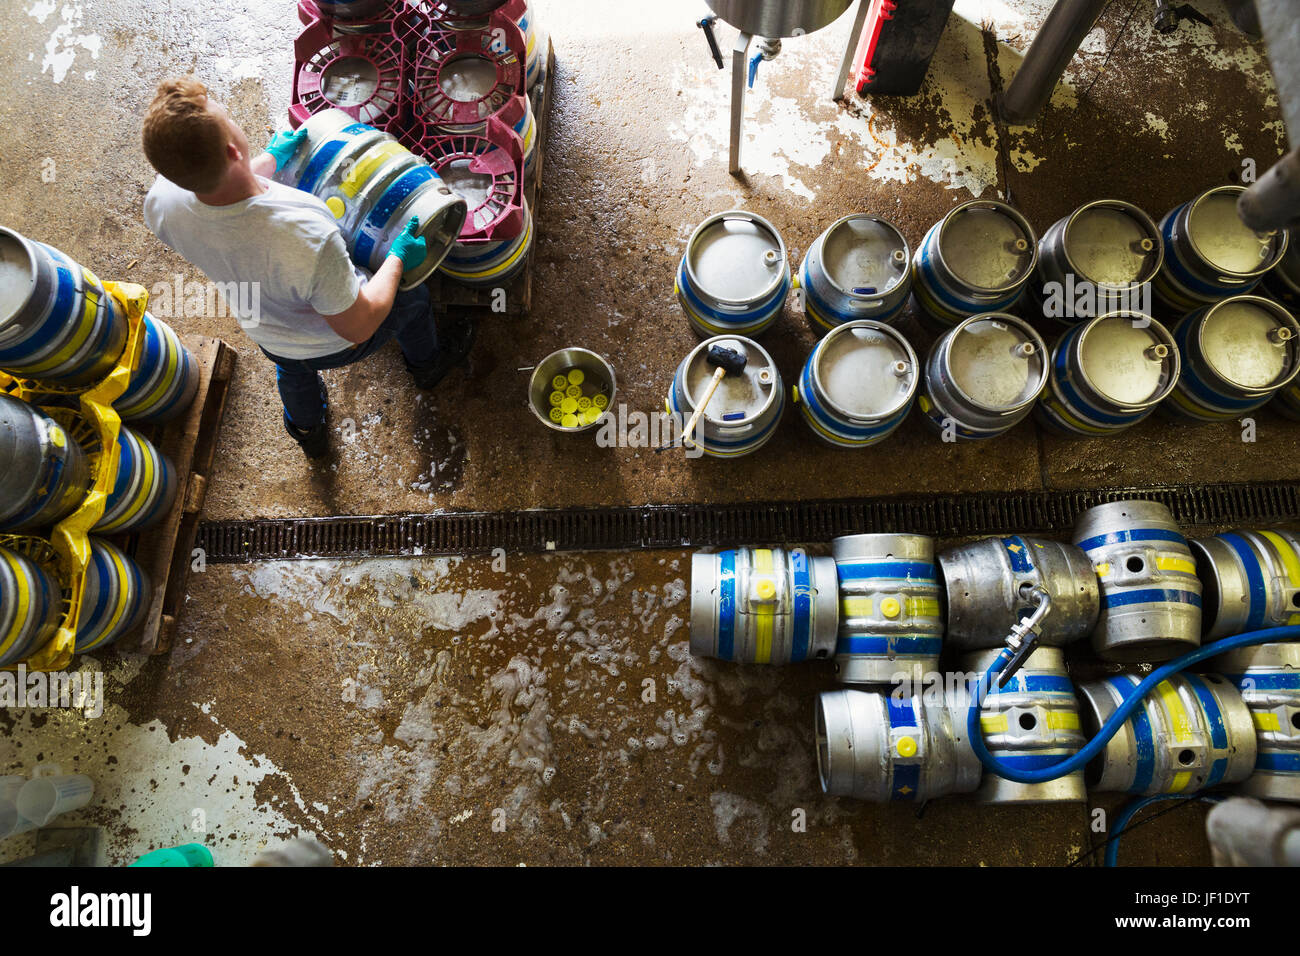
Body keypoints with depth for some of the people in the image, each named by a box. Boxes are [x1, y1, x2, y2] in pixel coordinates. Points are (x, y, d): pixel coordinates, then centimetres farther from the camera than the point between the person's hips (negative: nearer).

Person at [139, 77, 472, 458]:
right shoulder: (308, 237, -48)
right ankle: (428, 363, 60)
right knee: (411, 297, 27)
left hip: (265, 336, 4)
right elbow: (357, 325, -31)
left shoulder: (161, 203, -29)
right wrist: (397, 258, -17)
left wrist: (271, 159, 10)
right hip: (336, 343, -4)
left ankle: (308, 431, 72)